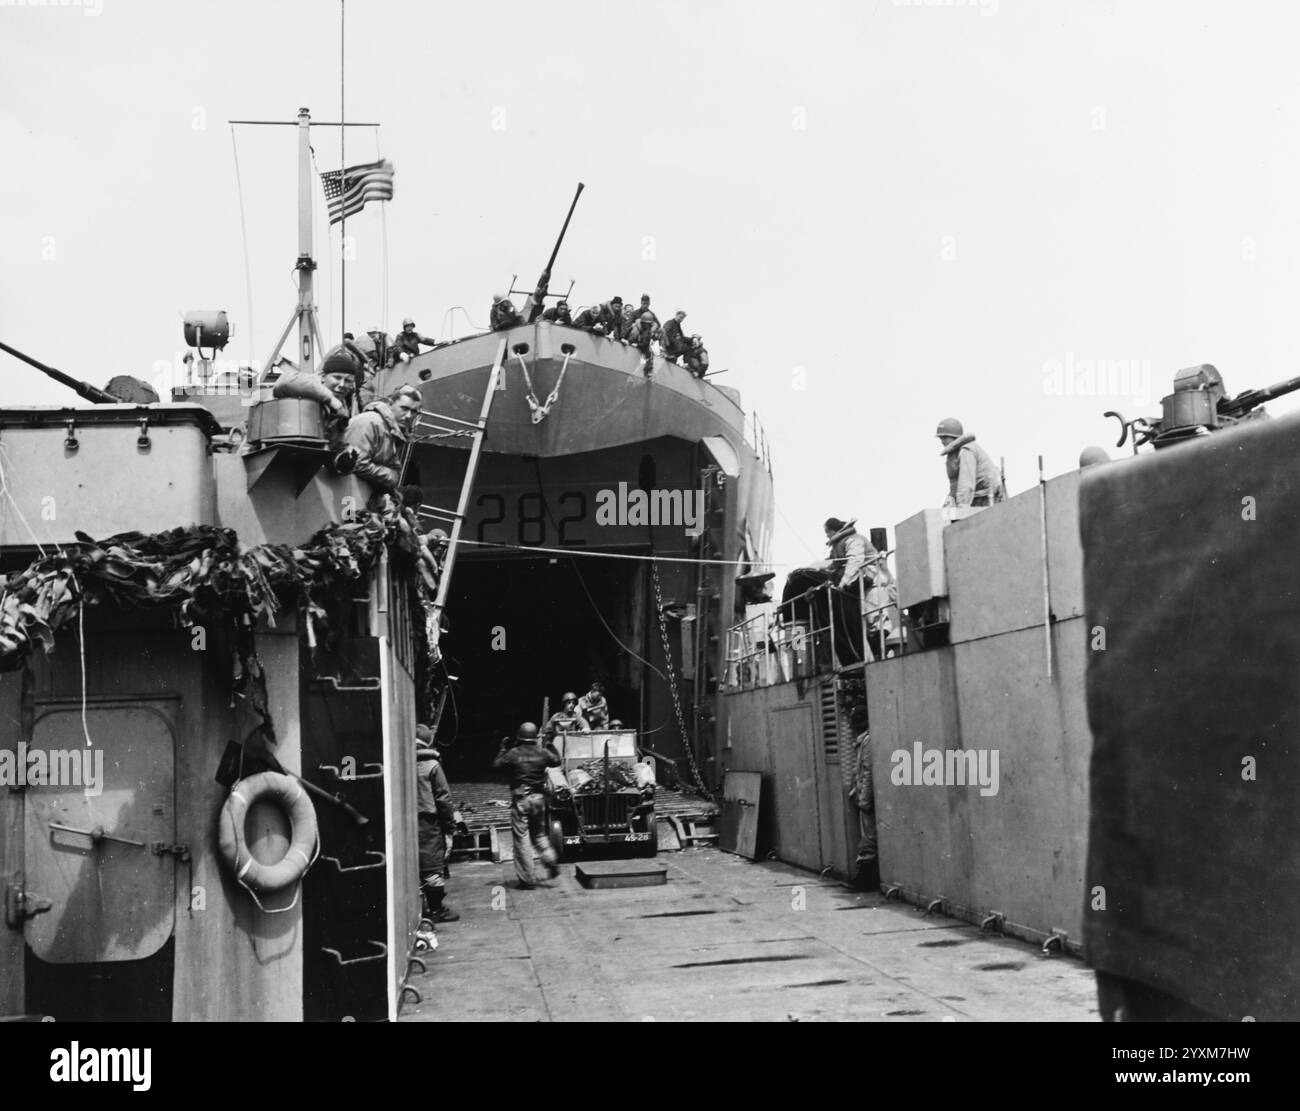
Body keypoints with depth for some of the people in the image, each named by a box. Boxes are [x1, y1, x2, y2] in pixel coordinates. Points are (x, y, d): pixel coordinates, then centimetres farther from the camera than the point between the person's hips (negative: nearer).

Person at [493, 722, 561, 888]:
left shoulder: (513, 753, -9)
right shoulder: (542, 752, 0)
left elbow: (497, 764, 4)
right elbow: (556, 761, 18)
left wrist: (503, 748, 17)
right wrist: (550, 746, 30)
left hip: (520, 799, -4)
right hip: (538, 798, 4)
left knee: (521, 837, 2)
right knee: (539, 833, 22)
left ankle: (528, 878, 2)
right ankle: (550, 860, 2)